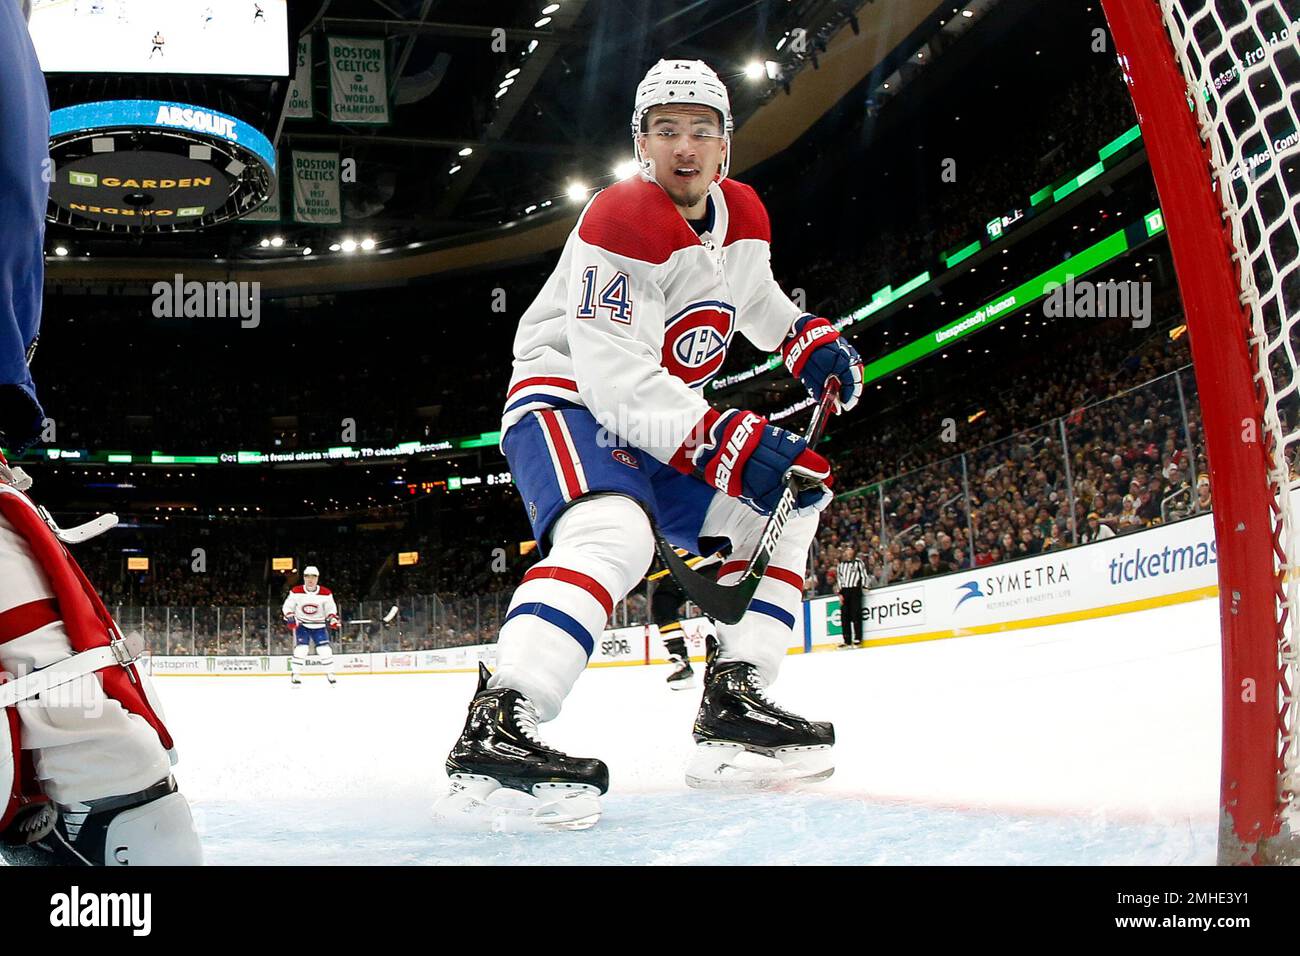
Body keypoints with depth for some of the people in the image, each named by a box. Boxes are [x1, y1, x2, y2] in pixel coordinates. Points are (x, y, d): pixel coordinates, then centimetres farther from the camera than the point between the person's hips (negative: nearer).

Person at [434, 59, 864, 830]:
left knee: (788, 498, 9)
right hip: (566, 405, -9)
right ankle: (493, 732, -47)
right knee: (615, 532, -37)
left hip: (664, 421, 9)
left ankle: (733, 701, 4)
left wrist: (810, 339, 12)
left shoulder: (744, 216, 5)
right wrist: (729, 444, -33)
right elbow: (617, 381, -28)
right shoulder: (620, 223, -21)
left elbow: (753, 295, 30)